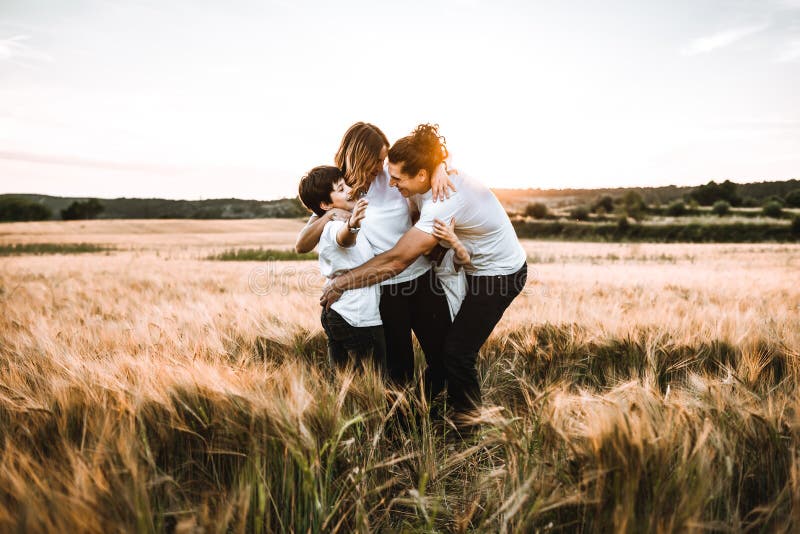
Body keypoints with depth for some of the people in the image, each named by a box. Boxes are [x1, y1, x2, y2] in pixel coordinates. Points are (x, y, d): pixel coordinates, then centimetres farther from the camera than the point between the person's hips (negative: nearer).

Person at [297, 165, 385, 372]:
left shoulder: (328, 225, 10)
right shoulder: (334, 228, -20)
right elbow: (344, 238, -44)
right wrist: (352, 225, -66)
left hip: (336, 314, 10)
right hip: (359, 319, -10)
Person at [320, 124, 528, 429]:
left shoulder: (443, 203, -35)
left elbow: (396, 261, -35)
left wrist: (340, 283, -27)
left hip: (499, 275, -9)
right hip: (483, 267, 9)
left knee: (457, 351, -5)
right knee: (456, 343, 15)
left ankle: (467, 425, 14)